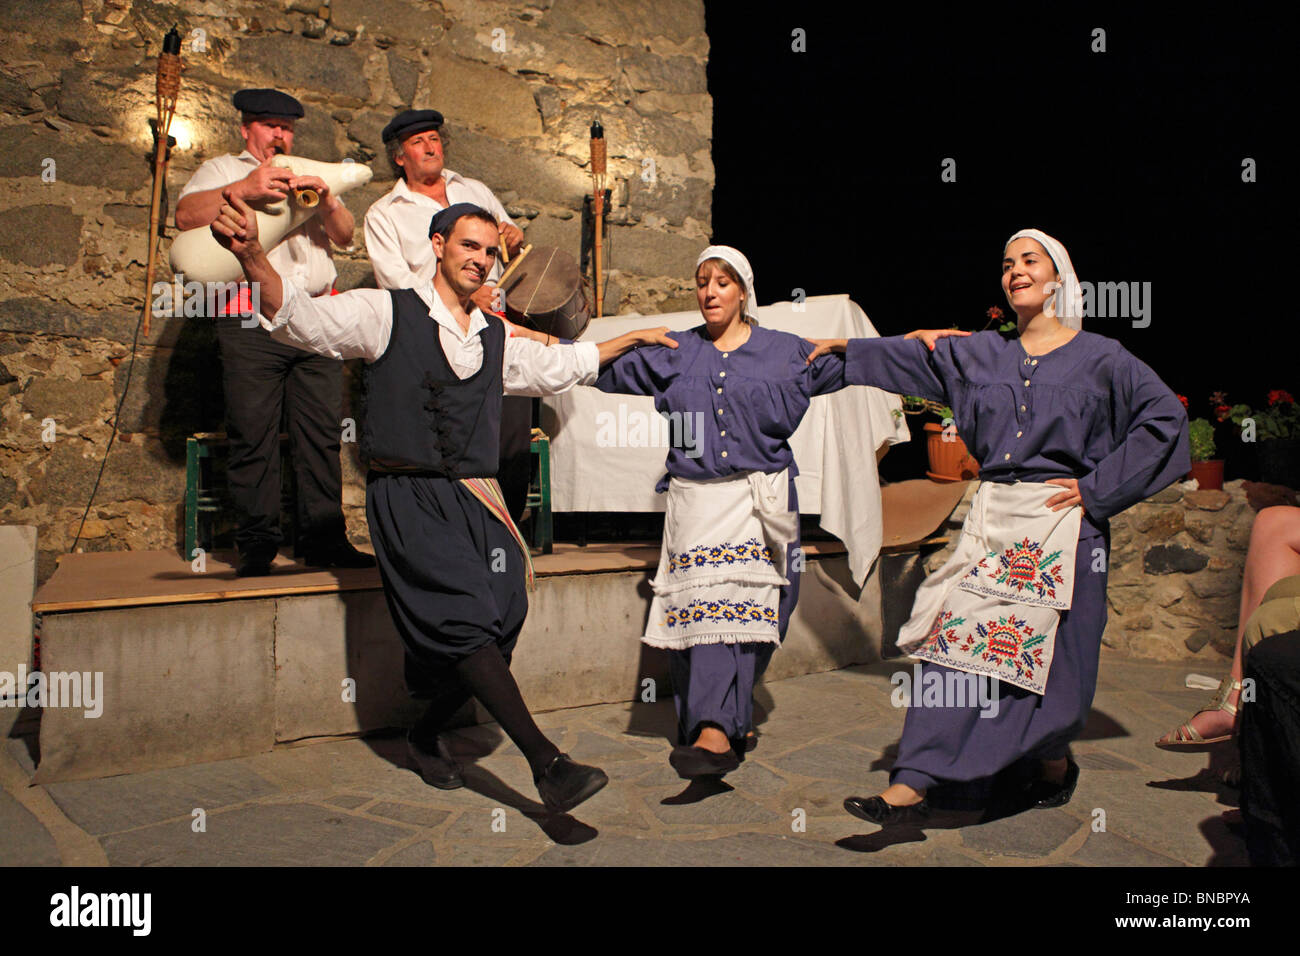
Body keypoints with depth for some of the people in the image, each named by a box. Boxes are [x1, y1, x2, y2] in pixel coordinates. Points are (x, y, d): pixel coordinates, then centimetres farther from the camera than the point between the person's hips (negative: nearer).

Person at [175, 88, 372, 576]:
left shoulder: (308, 175, 28)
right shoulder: (221, 171, 17)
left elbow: (345, 234, 13)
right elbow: (186, 215, -3)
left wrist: (325, 199, -9)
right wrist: (243, 189, -18)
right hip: (251, 321, -3)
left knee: (322, 435, -1)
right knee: (253, 437, -6)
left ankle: (324, 539, 4)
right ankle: (256, 545, 1)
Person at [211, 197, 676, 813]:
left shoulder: (495, 337, 19)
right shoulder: (386, 313, 2)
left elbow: (557, 367, 34)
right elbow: (299, 320, -9)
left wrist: (630, 340, 40)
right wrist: (252, 256, -27)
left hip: (476, 501, 6)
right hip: (408, 497, -5)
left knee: (501, 622, -6)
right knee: (464, 621, -19)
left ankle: (428, 734, 20)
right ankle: (547, 764, -16)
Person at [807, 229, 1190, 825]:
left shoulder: (1099, 358, 1)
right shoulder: (982, 355, 12)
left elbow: (1165, 419, -4)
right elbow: (913, 357, 24)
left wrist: (1097, 487, -9)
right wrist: (848, 351, 30)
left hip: (1060, 526, -3)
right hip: (991, 523, 4)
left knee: (1044, 658, 2)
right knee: (955, 642, -4)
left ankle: (1056, 762, 32)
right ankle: (910, 788, -2)